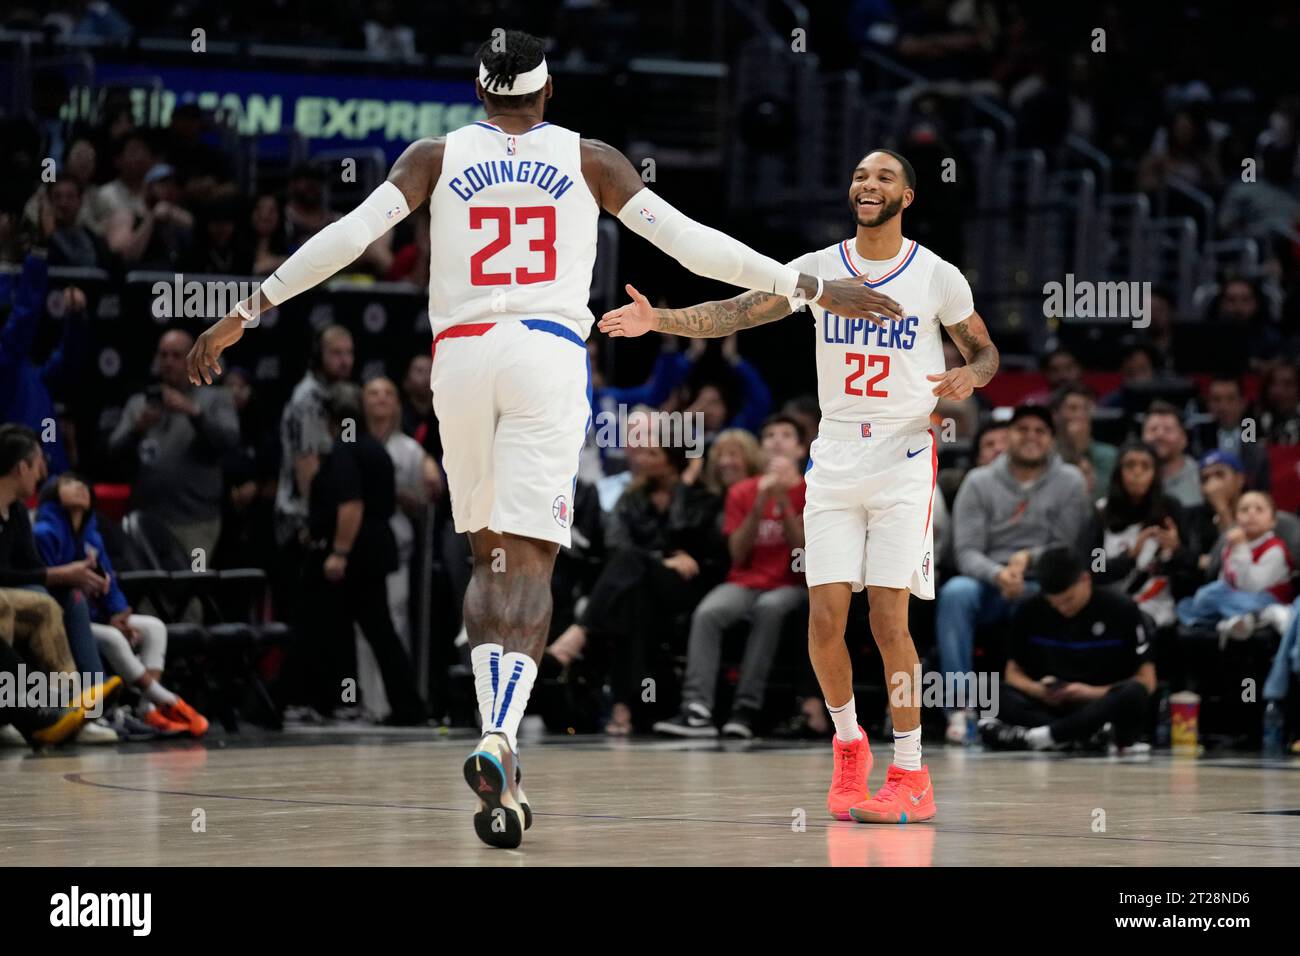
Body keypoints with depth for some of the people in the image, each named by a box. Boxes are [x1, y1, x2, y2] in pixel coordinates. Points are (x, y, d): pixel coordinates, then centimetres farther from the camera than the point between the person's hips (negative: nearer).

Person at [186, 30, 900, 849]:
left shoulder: (439, 154, 9)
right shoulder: (587, 158, 8)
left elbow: (350, 235, -1)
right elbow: (689, 240, 4)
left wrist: (248, 312, 2)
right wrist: (812, 289, 8)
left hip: (461, 354, 2)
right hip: (549, 355, -1)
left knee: (490, 556, 15)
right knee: (531, 561, -5)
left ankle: (496, 743, 2)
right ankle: (501, 737, -27)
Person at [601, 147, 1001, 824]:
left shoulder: (938, 278, -1)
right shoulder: (817, 270, 4)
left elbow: (984, 350, 10)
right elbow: (736, 312, -3)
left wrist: (970, 377, -13)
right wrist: (659, 320, -17)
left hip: (905, 459, -3)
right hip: (835, 458, 3)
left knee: (889, 620, -10)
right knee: (825, 617, -4)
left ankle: (910, 776, 0)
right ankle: (848, 744, 20)